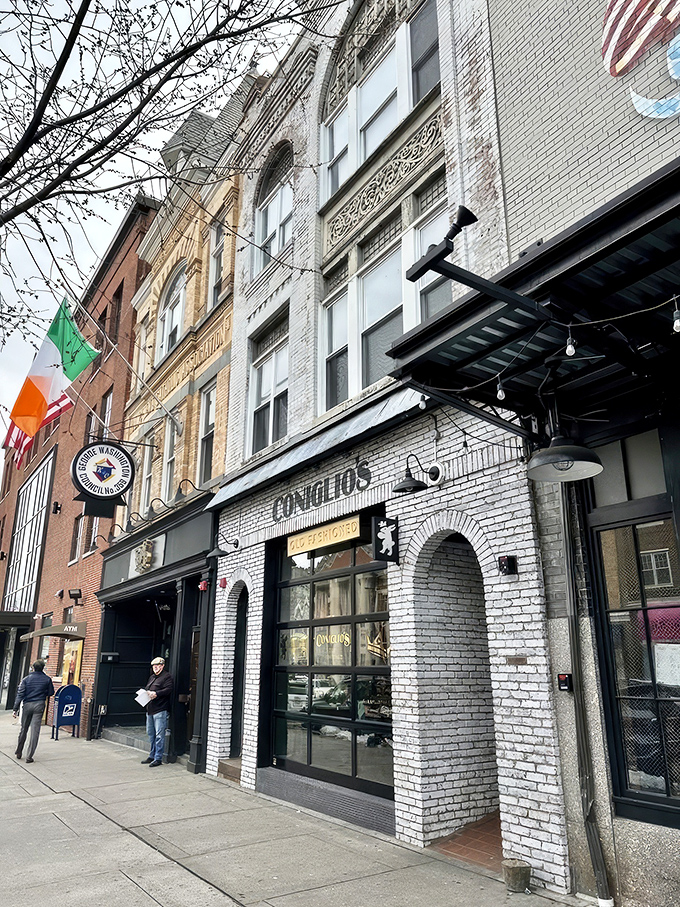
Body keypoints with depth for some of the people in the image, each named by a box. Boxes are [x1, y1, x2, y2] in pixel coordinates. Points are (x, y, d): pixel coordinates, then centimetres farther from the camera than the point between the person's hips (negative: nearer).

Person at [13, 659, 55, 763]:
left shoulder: (27, 679, 0)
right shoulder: (47, 679, 0)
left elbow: (20, 694, -5)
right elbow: (51, 692, 7)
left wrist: (16, 709, -4)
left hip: (27, 705, 1)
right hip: (39, 705, -1)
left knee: (23, 729, 16)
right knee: (35, 731, -1)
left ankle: (18, 753, 27)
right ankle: (29, 756, -1)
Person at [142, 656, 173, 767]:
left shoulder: (167, 676, -5)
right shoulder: (152, 677, 21)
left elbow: (168, 690, -17)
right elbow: (147, 690, 27)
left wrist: (156, 693, -26)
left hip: (160, 710, -9)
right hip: (150, 710, 9)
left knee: (159, 735, -6)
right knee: (151, 734, 15)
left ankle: (158, 759, -2)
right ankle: (151, 756, 26)